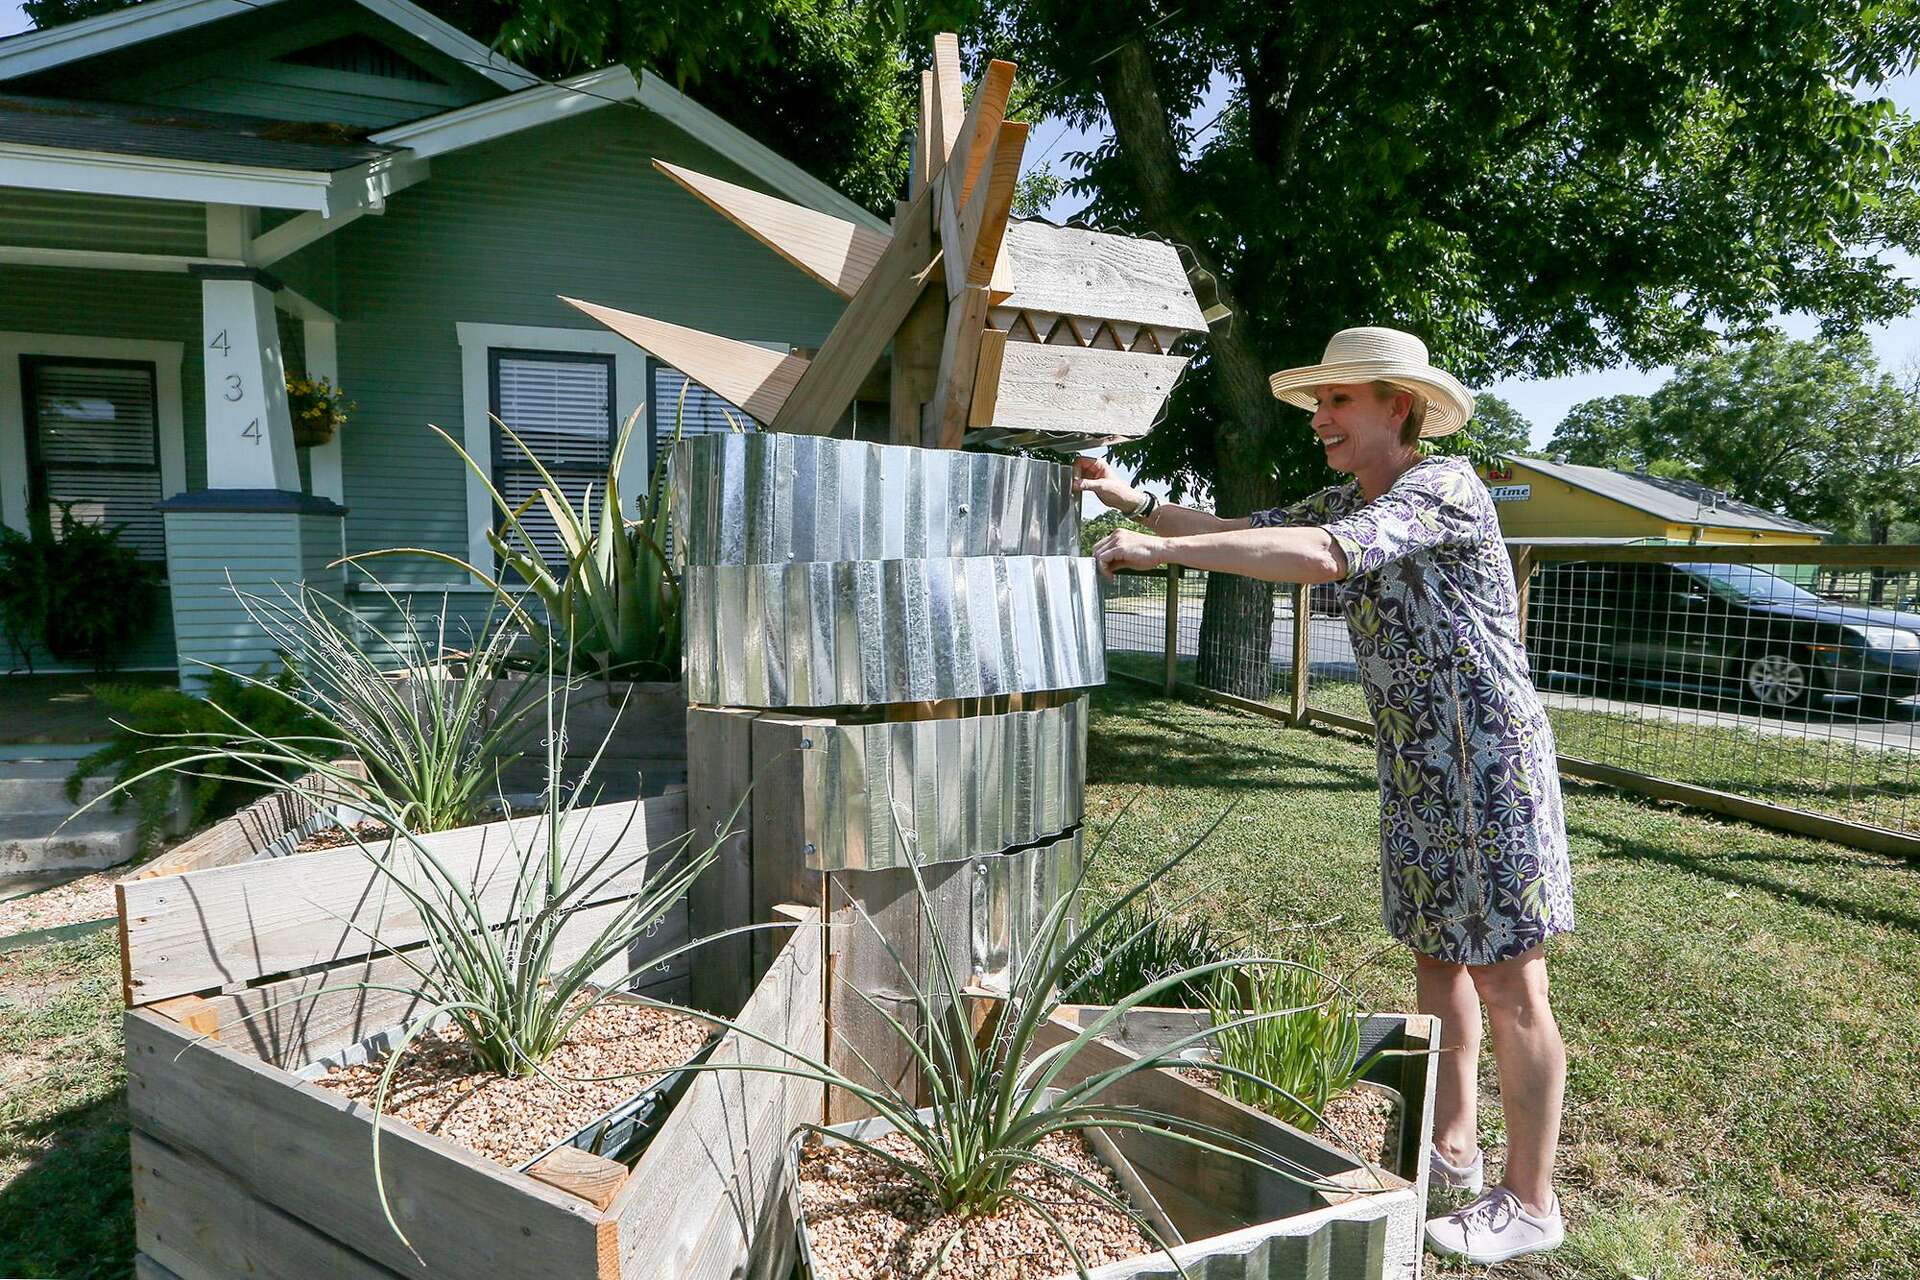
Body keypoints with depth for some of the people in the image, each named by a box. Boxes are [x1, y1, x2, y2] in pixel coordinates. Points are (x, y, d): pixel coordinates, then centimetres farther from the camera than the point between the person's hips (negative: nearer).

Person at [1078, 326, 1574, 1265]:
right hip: (1415, 765, 9)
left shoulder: (1444, 487, -18)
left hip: (1487, 761, -9)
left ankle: (1530, 1202, 16)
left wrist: (1161, 549, -32)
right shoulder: (1348, 500, 9)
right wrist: (1134, 501, -3)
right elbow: (1243, 533, 10)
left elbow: (1321, 556, -34)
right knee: (1436, 955, 17)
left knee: (1506, 982, 1)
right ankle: (1452, 1147, 33)